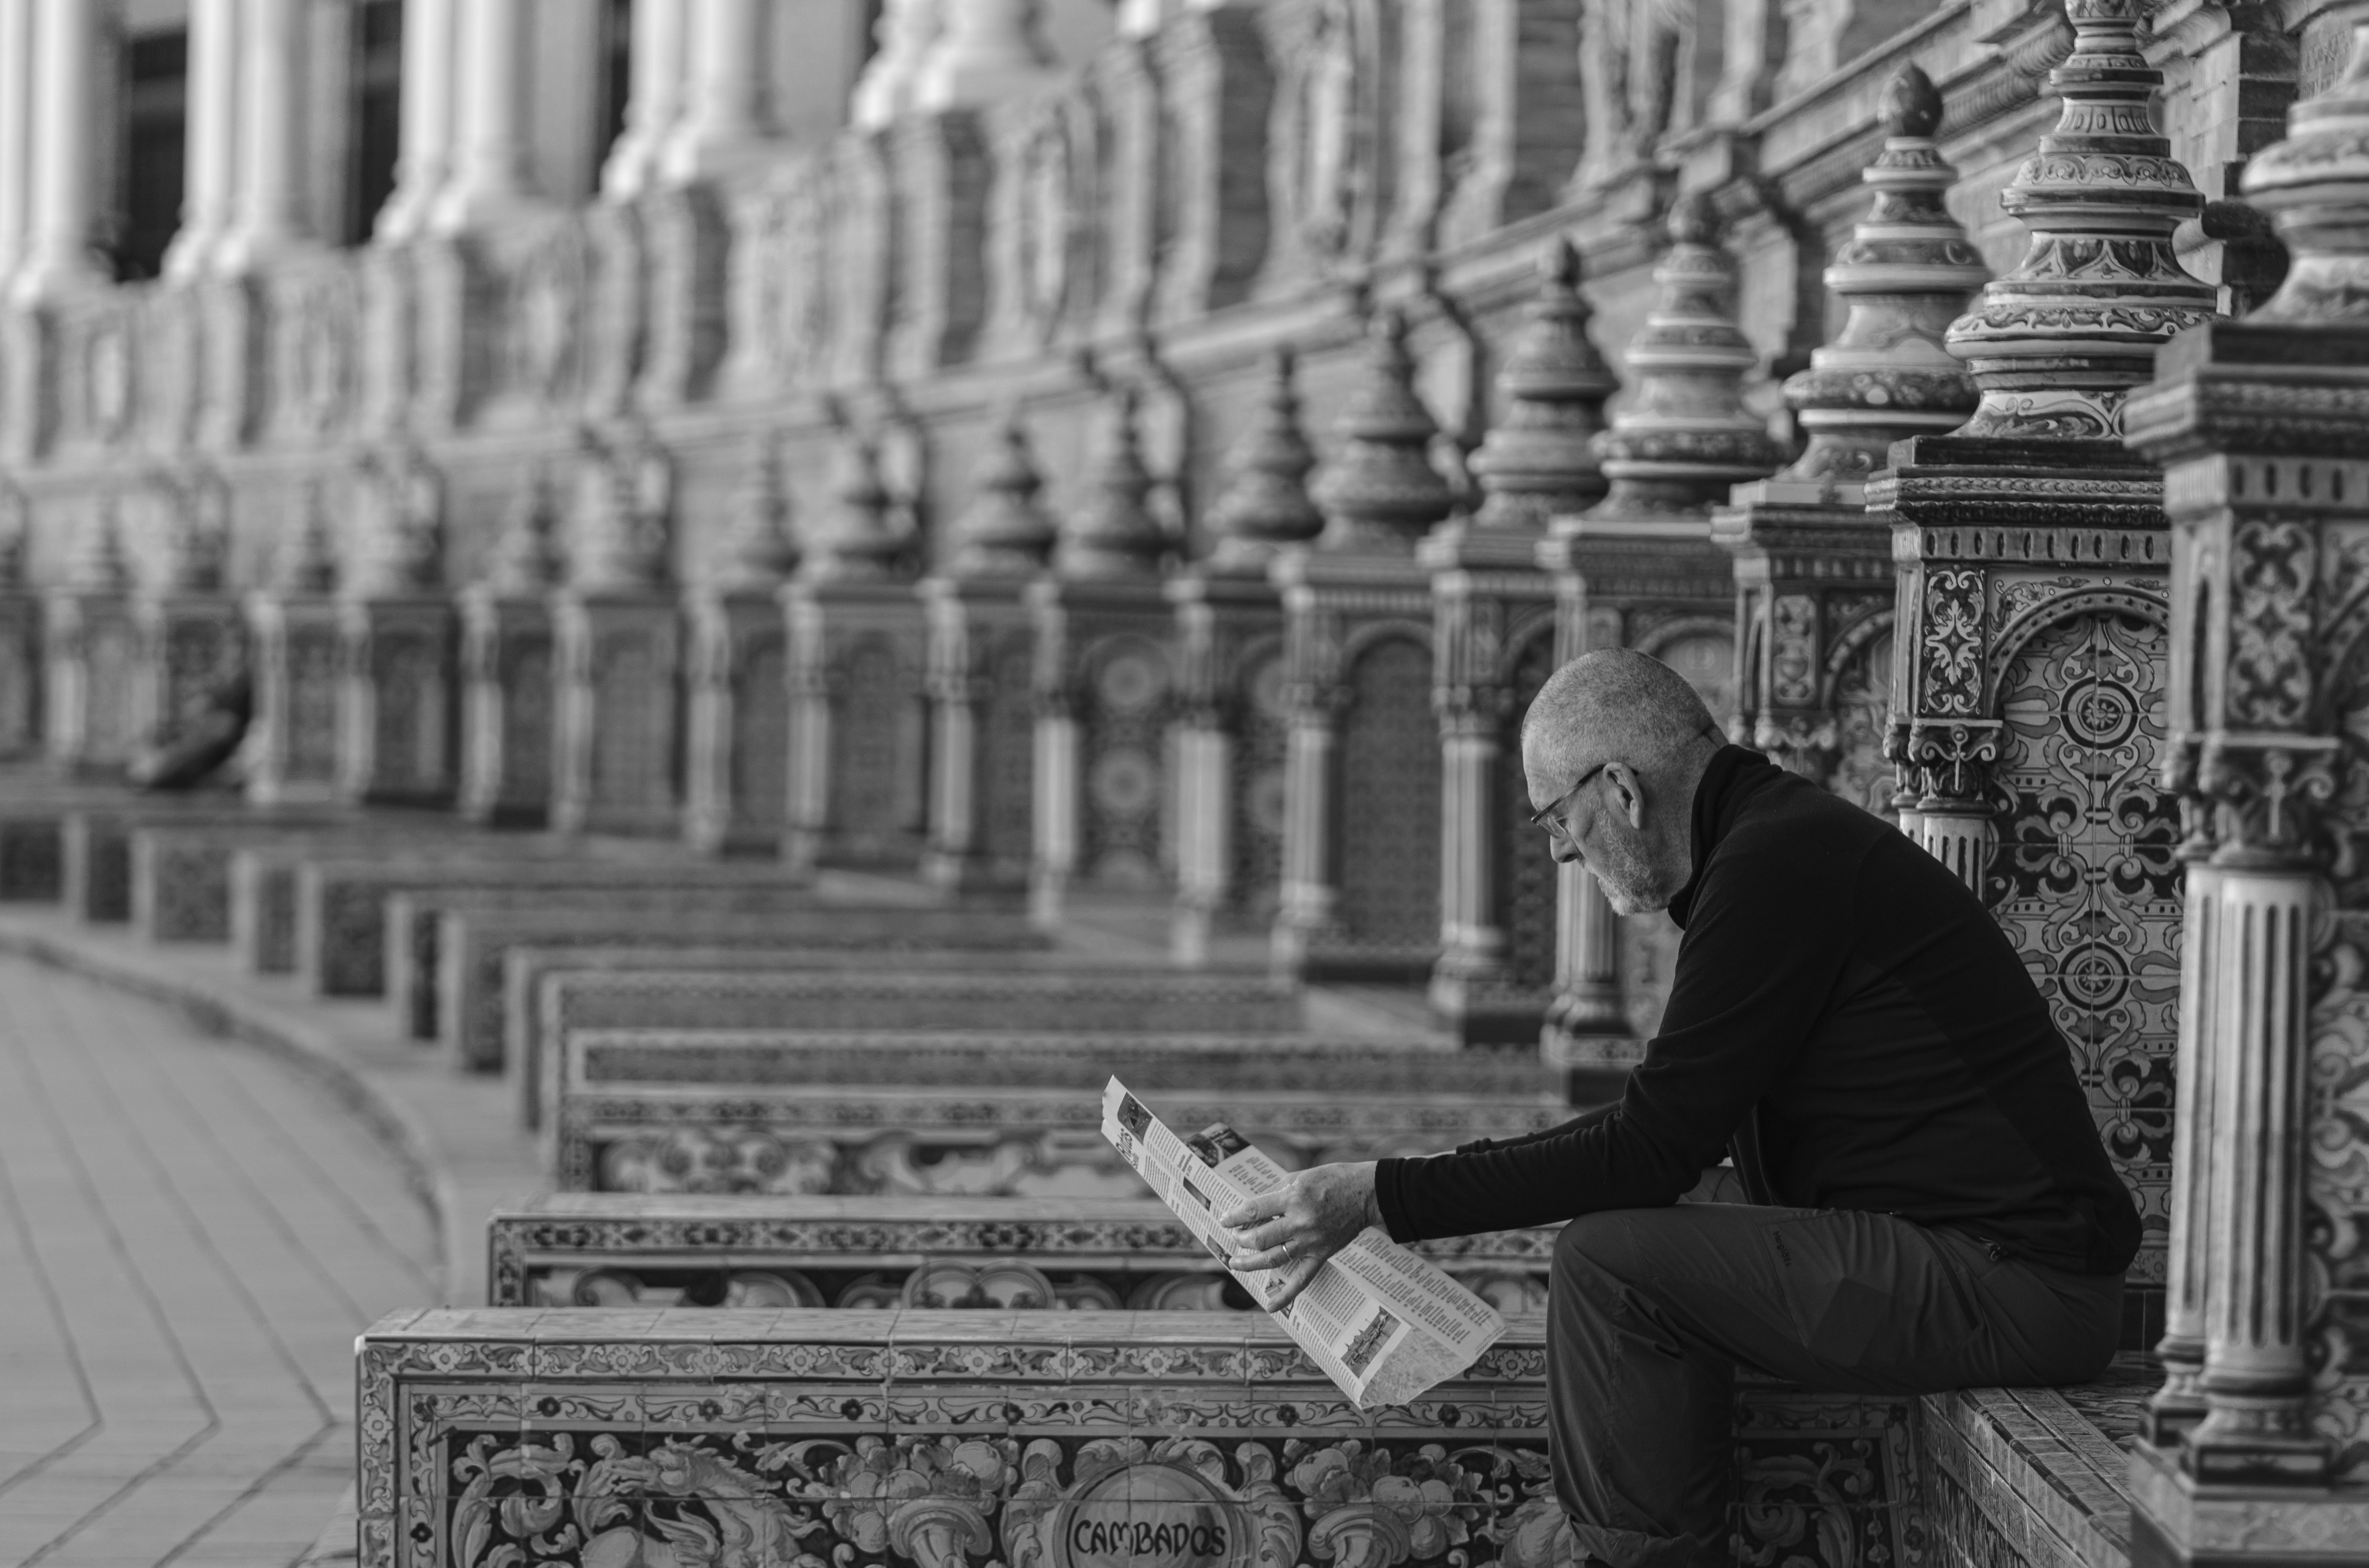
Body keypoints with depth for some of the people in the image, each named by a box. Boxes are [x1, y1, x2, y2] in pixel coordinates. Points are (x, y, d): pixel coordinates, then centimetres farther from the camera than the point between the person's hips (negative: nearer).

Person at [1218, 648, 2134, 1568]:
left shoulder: (1775, 867, -15)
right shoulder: (1792, 836, 16)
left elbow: (1654, 1150, -16)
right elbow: (1676, 1123, 24)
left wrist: (1384, 1199, -13)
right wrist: (1441, 1177, 22)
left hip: (2013, 1278, -11)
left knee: (1611, 1266, -16)